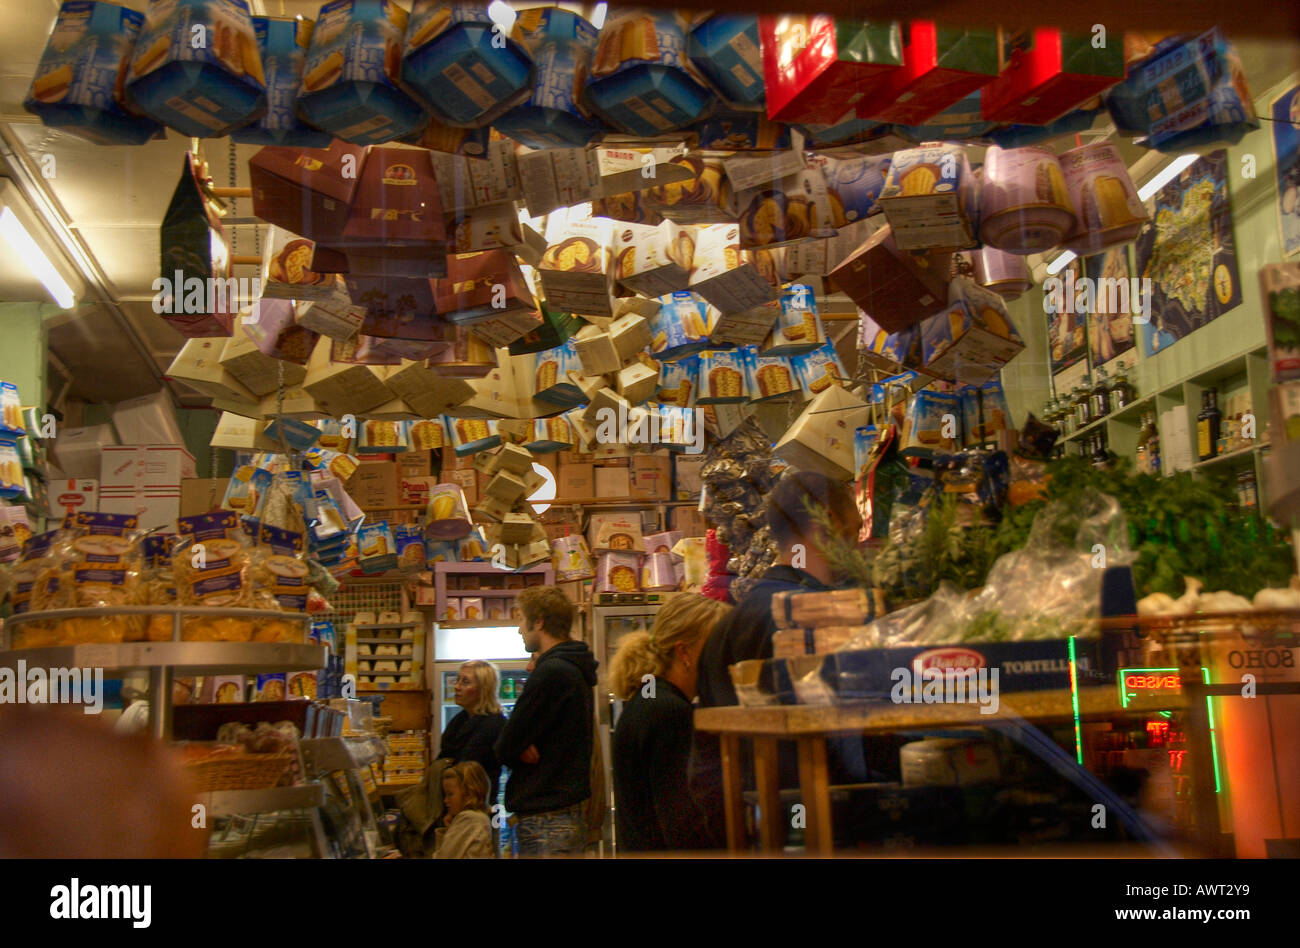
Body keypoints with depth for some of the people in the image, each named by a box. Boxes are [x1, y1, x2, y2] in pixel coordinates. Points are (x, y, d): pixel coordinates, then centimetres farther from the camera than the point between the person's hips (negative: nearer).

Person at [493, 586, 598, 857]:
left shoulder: (551, 672, -17)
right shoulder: (575, 669, 14)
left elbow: (504, 749, -15)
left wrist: (517, 752, 4)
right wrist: (523, 750, -6)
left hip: (544, 820, -10)